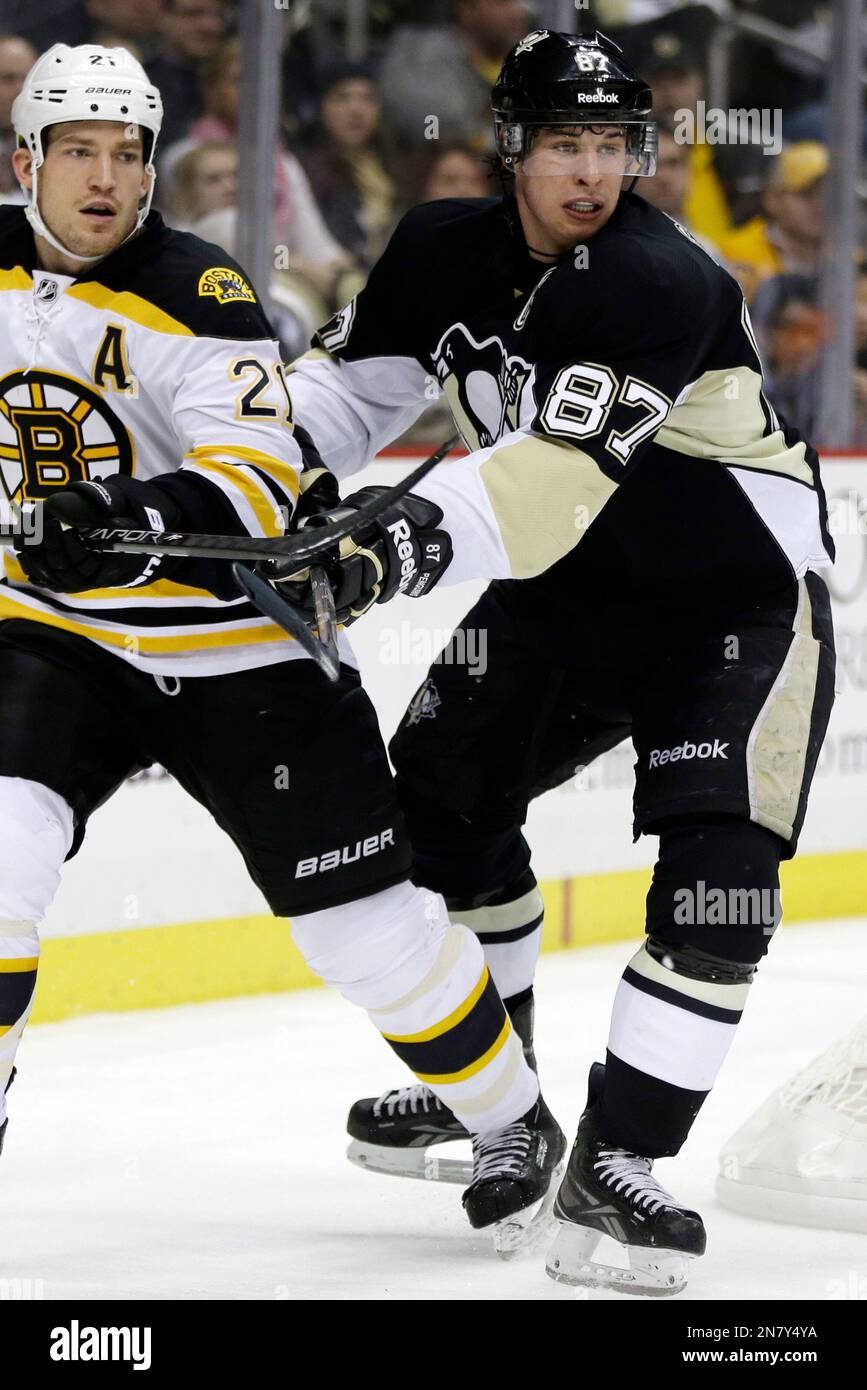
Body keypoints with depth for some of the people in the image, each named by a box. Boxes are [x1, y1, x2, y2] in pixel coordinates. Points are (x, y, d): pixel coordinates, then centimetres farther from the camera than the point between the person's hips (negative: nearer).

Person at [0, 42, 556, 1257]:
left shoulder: (196, 293, -17)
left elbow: (259, 474, -30)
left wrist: (140, 518, -46)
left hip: (241, 646, -3)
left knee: (367, 919, 1)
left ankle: (516, 1124, 22)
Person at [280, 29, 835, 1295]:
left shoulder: (662, 282, -30)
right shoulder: (445, 254, -6)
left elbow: (560, 469, -42)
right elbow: (344, 389, 3)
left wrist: (419, 541, -56)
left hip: (741, 604, -7)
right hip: (566, 588, 7)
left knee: (717, 874, -21)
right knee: (441, 796, 10)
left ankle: (616, 1165, -17)